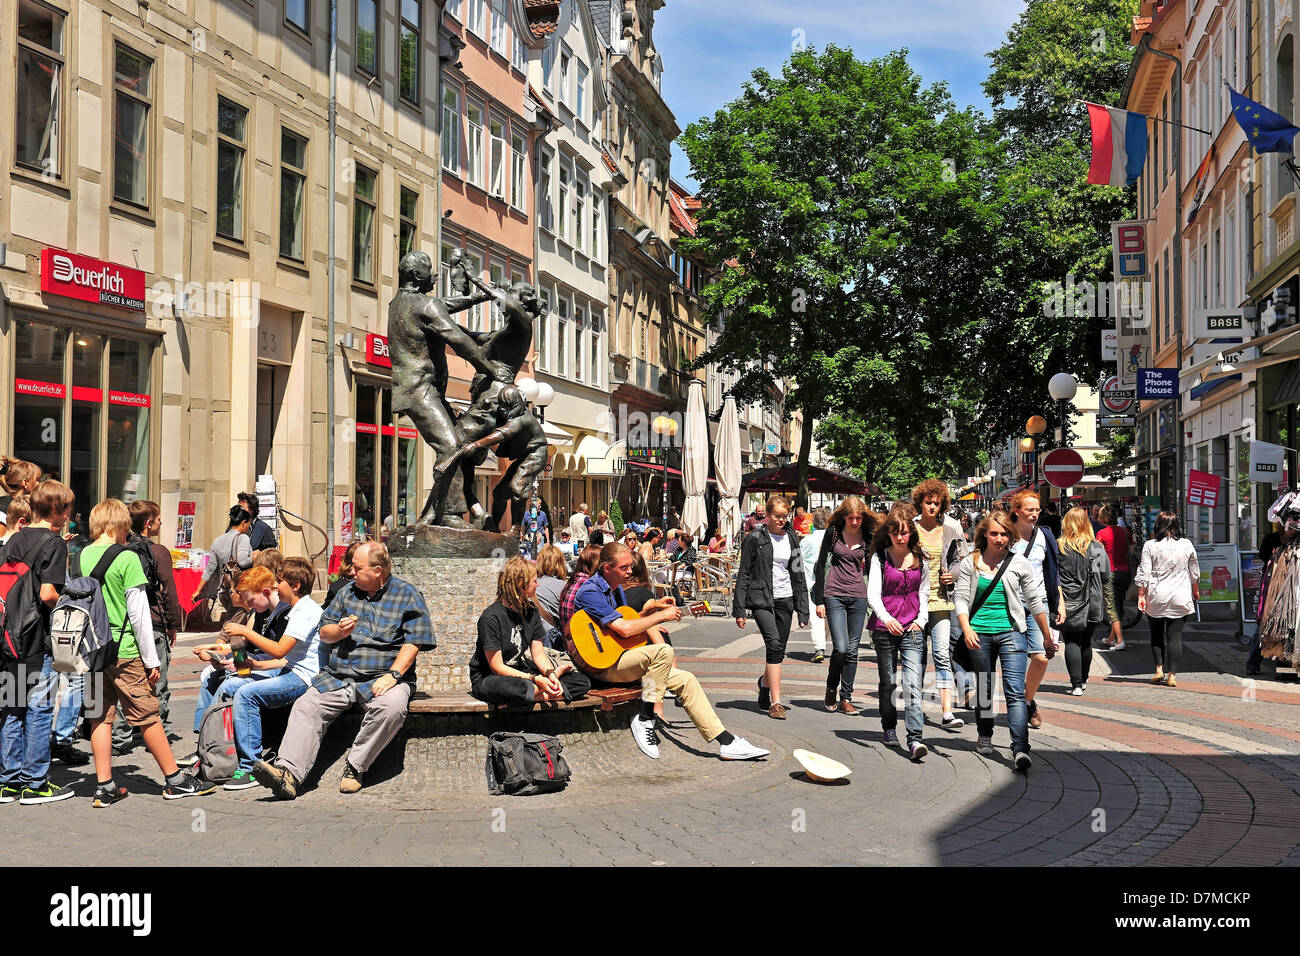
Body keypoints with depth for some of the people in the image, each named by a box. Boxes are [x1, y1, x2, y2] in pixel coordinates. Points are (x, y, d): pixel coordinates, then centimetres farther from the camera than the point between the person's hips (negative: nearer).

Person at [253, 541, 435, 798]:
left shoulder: (406, 595, 3)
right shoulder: (348, 592, 17)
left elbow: (413, 643, -5)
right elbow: (324, 632, 20)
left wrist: (393, 675, -18)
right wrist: (340, 630, -4)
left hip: (380, 678, -4)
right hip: (338, 678, 4)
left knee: (391, 707, -35)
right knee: (306, 707, -19)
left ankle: (355, 767, -23)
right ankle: (288, 773, -32)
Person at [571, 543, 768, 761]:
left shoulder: (617, 589, 15)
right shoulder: (590, 591, -16)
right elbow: (623, 629, -24)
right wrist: (661, 615, -15)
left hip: (621, 658, 9)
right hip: (601, 666, -9)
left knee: (685, 679, 1)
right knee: (662, 652, -30)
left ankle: (726, 743, 2)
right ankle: (645, 720, -21)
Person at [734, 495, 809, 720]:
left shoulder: (791, 540, 11)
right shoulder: (755, 539, -1)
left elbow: (799, 575, 15)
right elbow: (744, 574, -1)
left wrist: (803, 610, 11)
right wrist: (739, 610, -6)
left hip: (785, 600, 4)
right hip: (761, 600, -4)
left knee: (779, 651, 7)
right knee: (774, 644, -19)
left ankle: (765, 682, 38)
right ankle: (776, 702, -20)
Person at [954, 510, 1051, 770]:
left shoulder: (1019, 563, 4)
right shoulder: (970, 563, 4)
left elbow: (1035, 601, 8)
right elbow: (961, 598, 1)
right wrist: (967, 629, -14)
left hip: (1011, 632, -1)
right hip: (980, 634, 1)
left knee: (1015, 691, -12)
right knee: (983, 689, 14)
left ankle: (1020, 749, -19)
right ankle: (984, 737, 33)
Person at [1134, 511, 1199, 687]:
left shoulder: (1150, 545, -6)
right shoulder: (1186, 544, 1)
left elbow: (1144, 574, -7)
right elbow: (1194, 572, 12)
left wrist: (1141, 596, -1)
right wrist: (1196, 590, 27)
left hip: (1156, 598, -1)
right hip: (1180, 598, 1)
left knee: (1156, 635, 14)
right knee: (1175, 636, 2)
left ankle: (1159, 669, 4)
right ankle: (1171, 675, -2)